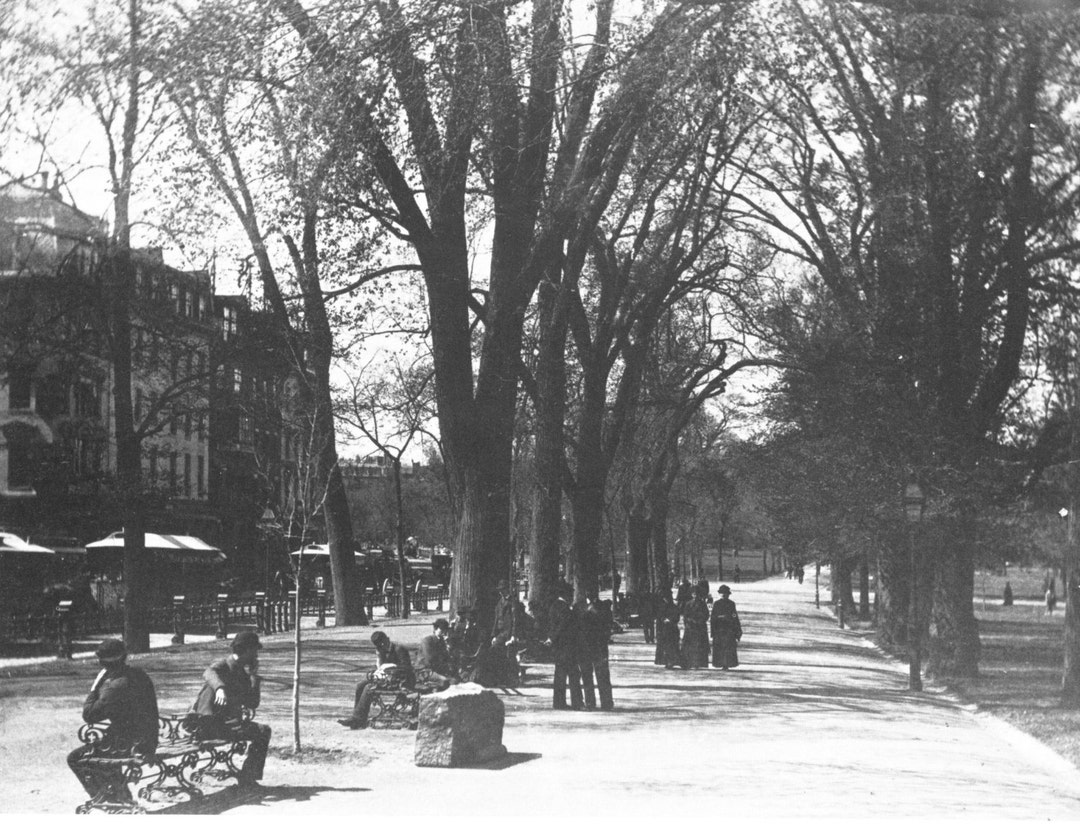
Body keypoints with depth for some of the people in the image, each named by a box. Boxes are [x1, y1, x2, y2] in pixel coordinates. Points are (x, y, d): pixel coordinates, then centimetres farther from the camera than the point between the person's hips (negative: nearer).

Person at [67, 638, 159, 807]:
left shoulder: (116, 686, -23)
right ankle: (121, 793, 34)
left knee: (75, 758, 5)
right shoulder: (140, 676, 3)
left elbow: (88, 716, -16)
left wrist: (95, 687, -7)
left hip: (128, 746, -8)